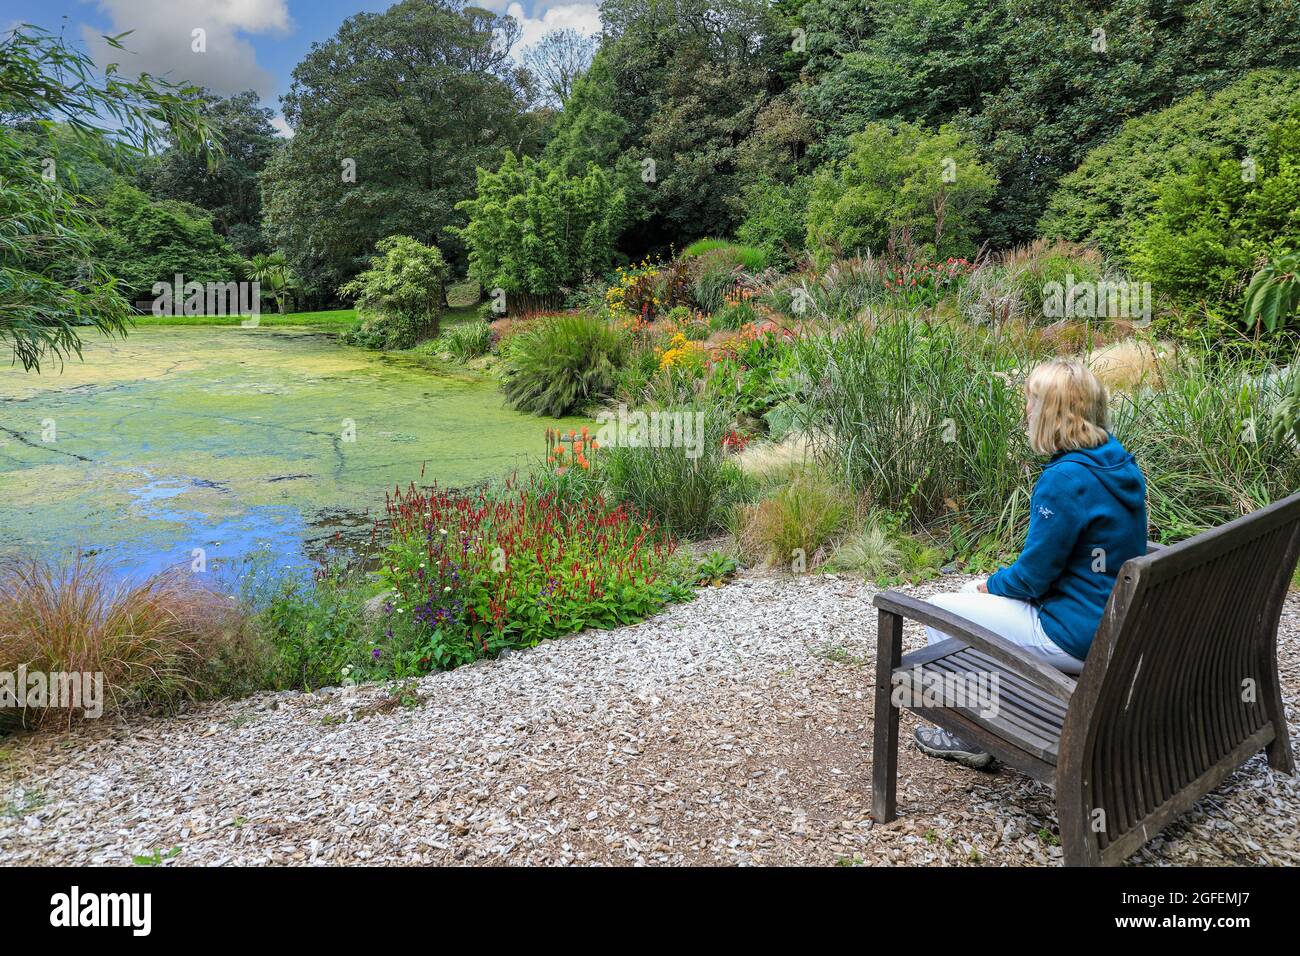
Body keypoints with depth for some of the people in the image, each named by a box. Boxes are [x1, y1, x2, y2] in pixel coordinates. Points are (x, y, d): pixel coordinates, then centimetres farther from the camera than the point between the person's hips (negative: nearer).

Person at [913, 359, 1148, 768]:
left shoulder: (1067, 478, -26)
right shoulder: (1120, 464, 3)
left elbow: (1032, 577, -19)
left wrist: (993, 583, 1)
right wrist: (994, 582, 10)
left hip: (1079, 639, -9)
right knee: (973, 591, 24)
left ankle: (972, 737, 17)